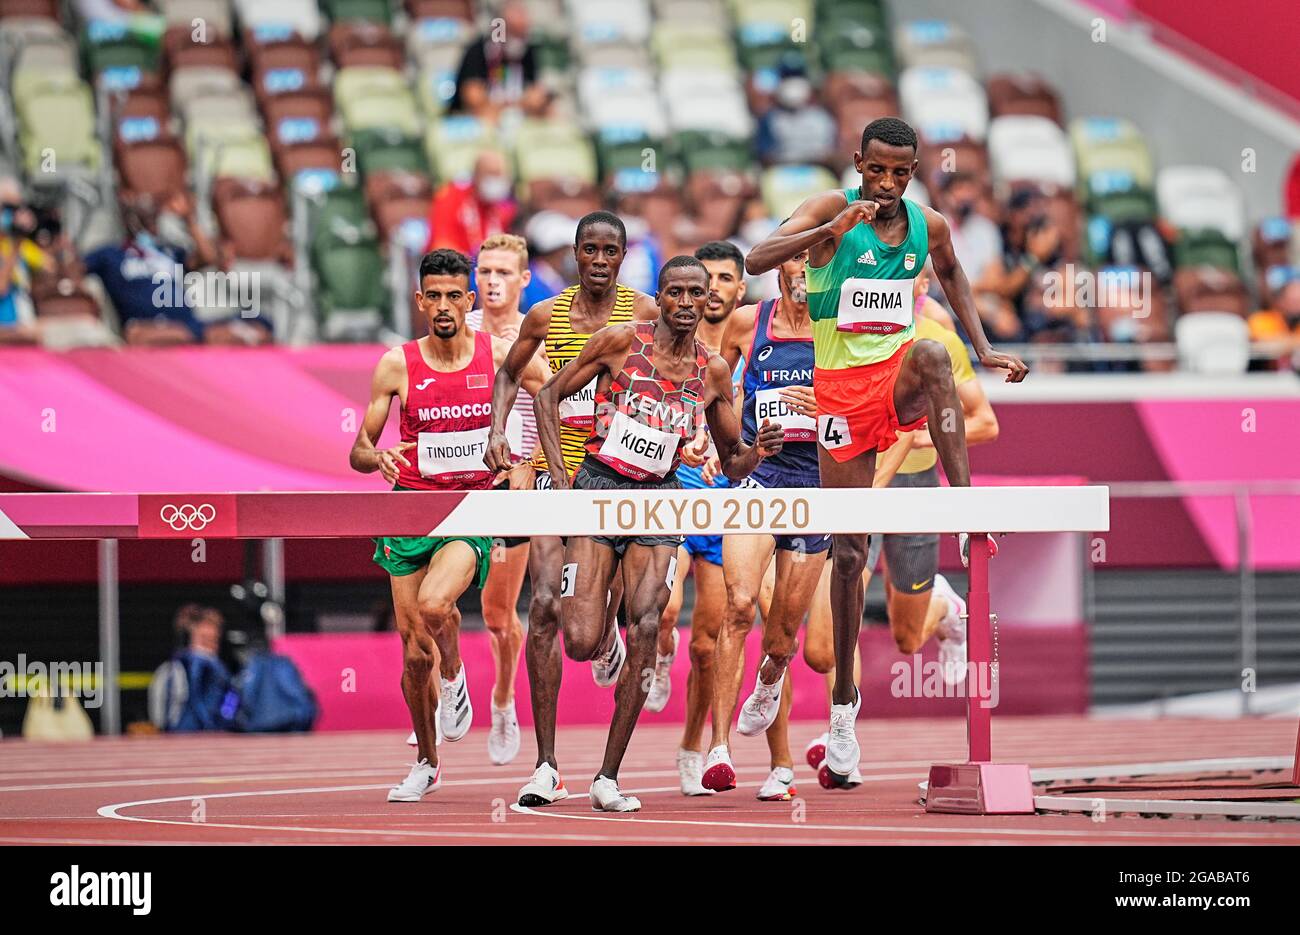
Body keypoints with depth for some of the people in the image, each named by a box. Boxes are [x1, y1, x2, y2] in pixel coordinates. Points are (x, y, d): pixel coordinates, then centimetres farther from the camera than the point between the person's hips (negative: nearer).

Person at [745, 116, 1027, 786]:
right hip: (842, 386, -2)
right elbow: (756, 261, -22)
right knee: (849, 551, 1)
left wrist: (984, 349, 15)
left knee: (931, 354, -37)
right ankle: (844, 701, 13)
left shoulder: (929, 227, 3)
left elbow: (952, 276, 25)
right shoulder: (831, 210, -8)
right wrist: (832, 230, -34)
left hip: (899, 378, 2)